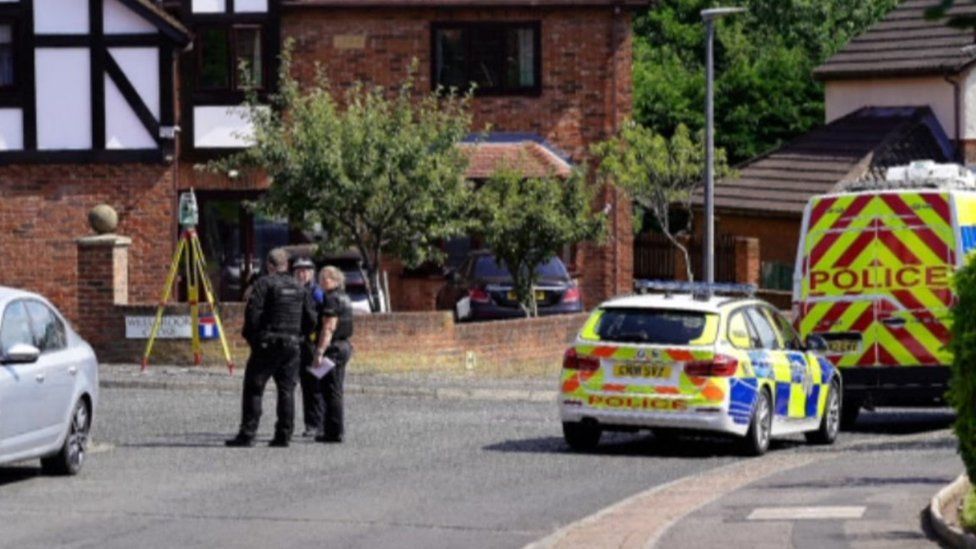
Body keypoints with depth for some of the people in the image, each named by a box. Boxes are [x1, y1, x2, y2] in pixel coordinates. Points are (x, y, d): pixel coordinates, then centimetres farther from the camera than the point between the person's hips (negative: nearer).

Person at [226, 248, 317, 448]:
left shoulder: (264, 283, -5)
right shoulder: (299, 288, 12)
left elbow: (253, 312, -14)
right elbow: (311, 319, 10)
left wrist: (249, 335, -1)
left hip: (267, 343, -5)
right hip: (292, 345, 5)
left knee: (253, 389, -2)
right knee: (286, 390, 8)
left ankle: (247, 434, -7)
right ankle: (284, 435, 4)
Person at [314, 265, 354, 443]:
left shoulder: (332, 299, -15)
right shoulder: (344, 298, 16)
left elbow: (328, 328, -21)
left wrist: (320, 351, -23)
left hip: (333, 348, -10)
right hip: (344, 346, 10)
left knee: (331, 391, -7)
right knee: (335, 391, 15)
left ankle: (334, 431, -7)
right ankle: (335, 430, 20)